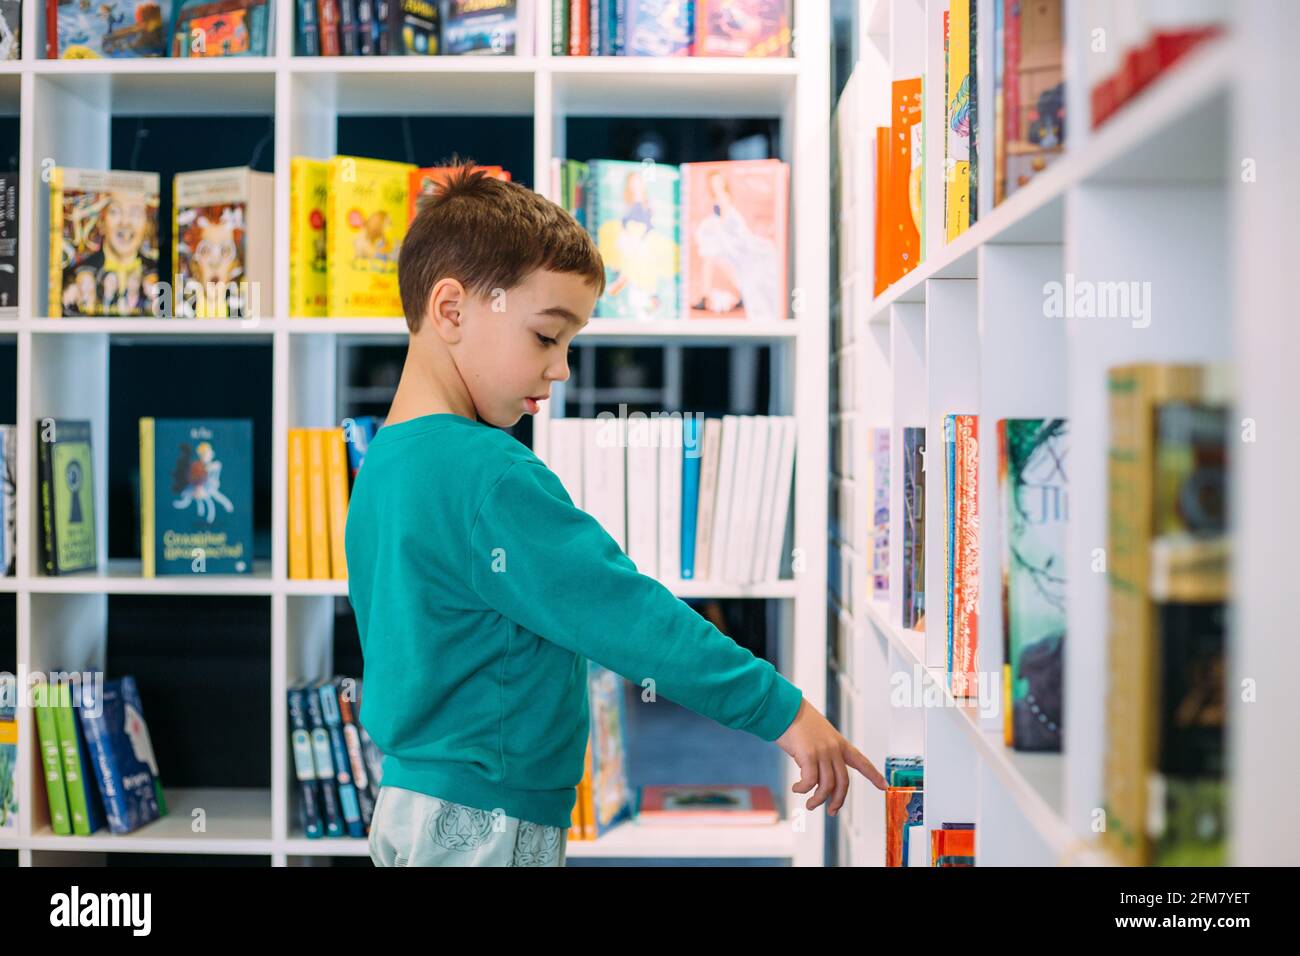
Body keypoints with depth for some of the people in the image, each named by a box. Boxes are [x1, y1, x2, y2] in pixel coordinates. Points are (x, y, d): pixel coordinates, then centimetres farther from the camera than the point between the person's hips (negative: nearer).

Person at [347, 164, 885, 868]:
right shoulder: (489, 476, -22)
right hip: (486, 822, -10)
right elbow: (621, 611, -23)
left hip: (408, 791, 10)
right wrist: (779, 710, -18)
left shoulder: (382, 463, 9)